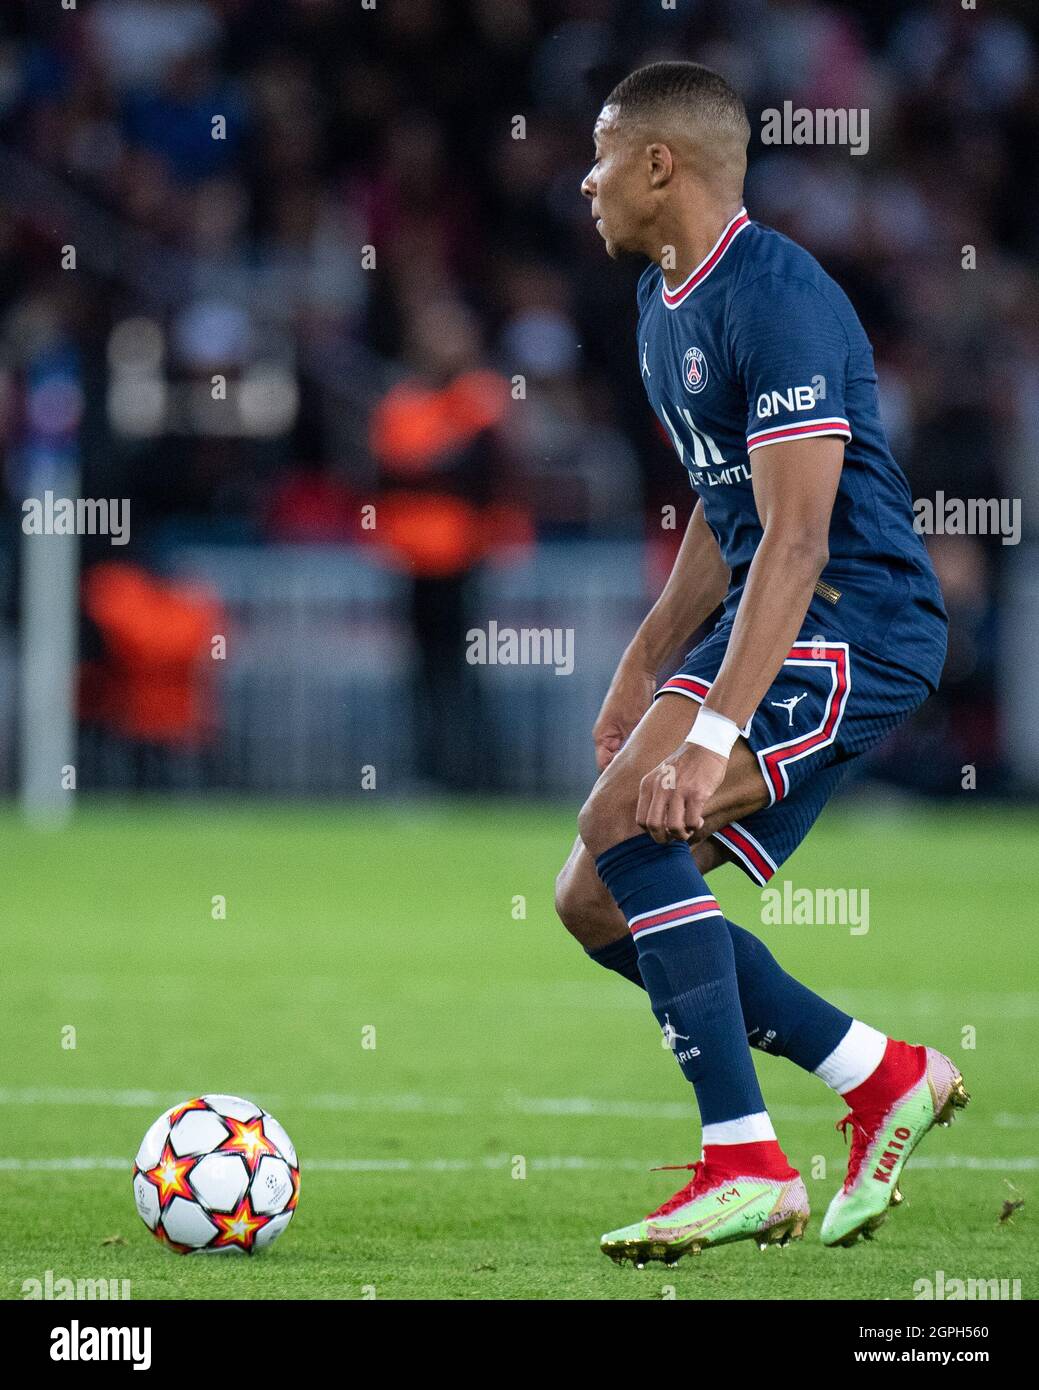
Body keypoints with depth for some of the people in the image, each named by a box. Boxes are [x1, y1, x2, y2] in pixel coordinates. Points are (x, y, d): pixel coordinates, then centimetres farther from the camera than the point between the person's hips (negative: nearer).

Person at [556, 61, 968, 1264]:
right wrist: (642, 665, 20)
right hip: (768, 621, 10)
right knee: (595, 903, 5)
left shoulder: (777, 300, -19)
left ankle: (746, 1166, -23)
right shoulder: (664, 303, 13)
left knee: (624, 821, -27)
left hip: (855, 624, -10)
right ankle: (882, 1078, 15)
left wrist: (713, 732, -33)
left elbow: (798, 534, -26)